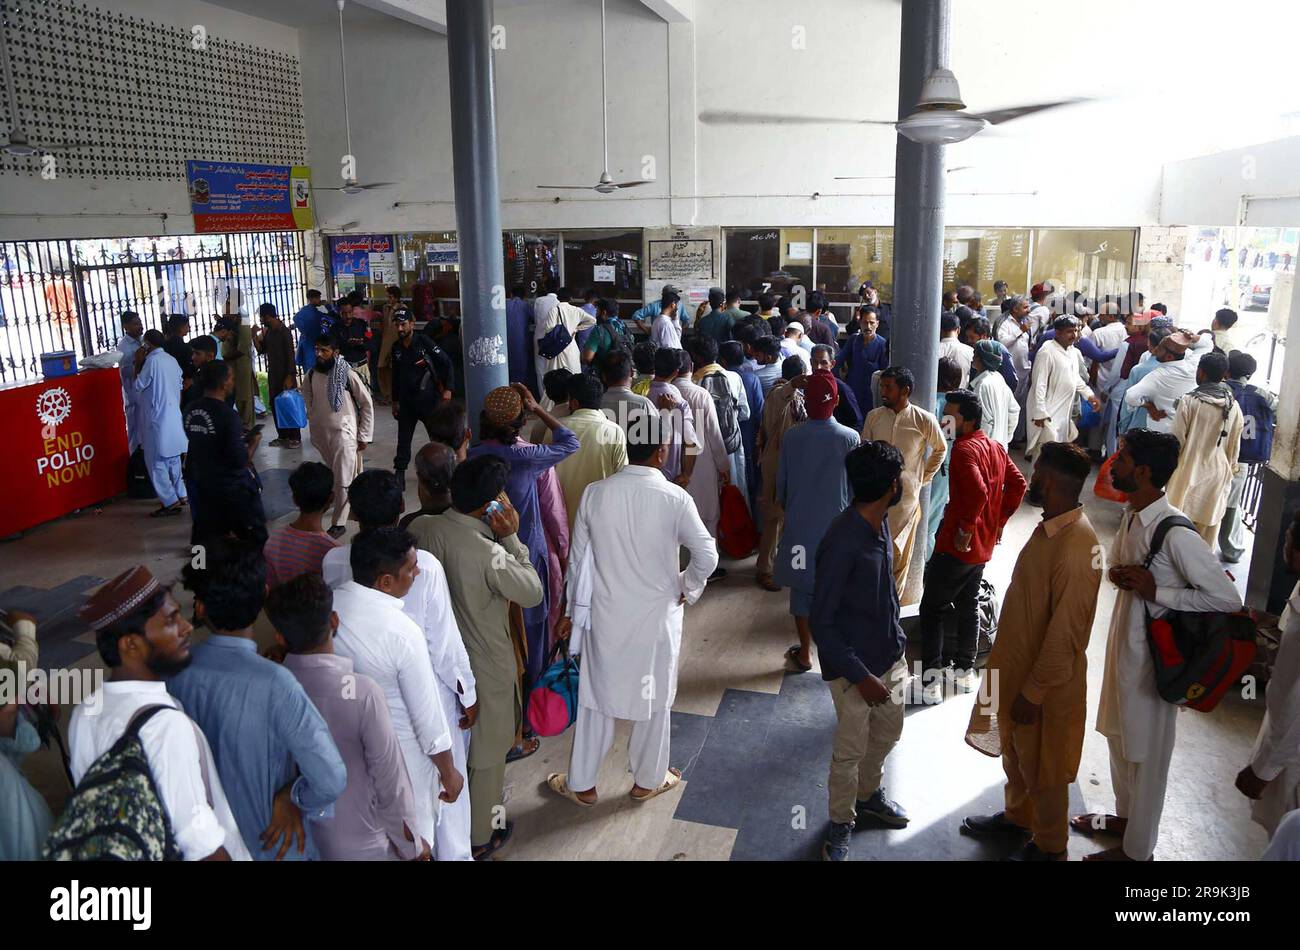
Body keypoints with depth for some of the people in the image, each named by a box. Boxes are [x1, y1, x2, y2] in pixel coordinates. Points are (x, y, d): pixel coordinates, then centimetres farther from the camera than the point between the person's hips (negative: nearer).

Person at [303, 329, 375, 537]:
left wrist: (364, 435, -7)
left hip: (344, 433, -5)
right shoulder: (312, 374, -1)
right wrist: (313, 423, 17)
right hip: (321, 433, 5)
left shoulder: (348, 375, -15)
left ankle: (339, 523, 6)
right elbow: (308, 398, 18)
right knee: (334, 475, 18)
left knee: (342, 480, -3)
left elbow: (367, 404, -8)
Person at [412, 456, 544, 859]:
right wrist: (511, 538, -18)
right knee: (487, 751, 18)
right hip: (486, 668, -6)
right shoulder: (490, 553, -32)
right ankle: (480, 837, 38)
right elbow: (533, 593, -16)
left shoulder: (420, 528, -14)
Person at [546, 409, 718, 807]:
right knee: (654, 699, 18)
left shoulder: (594, 494, -10)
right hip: (656, 617, -1)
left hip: (604, 615, 2)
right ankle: (648, 780, 35)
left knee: (596, 698, 16)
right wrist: (687, 590, 7)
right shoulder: (674, 498, -16)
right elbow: (707, 555, -12)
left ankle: (581, 783, 30)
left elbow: (578, 558, -1)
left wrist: (571, 609, 11)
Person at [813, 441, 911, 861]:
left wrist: (898, 642, 18)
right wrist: (861, 676, -23)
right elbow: (821, 622, -25)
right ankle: (842, 823, 34)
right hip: (854, 666, -8)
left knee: (887, 733, 25)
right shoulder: (843, 542, -30)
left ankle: (868, 794, 50)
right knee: (850, 750, 10)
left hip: (891, 655, 8)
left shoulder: (880, 522, -4)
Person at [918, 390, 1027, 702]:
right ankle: (964, 670, 30)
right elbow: (1017, 484, 14)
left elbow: (977, 492, -33)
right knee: (968, 605, 20)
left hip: (957, 545, -9)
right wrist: (999, 520, 13)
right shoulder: (995, 447, 8)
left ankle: (931, 680, 2)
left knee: (932, 608, 0)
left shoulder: (964, 449, -20)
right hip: (983, 546, 9)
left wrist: (964, 529, -22)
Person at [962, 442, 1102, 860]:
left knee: (1042, 766, 13)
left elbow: (1065, 634, -27)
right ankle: (1016, 816, 48)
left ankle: (1049, 846, 34)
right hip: (1019, 664, 9)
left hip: (1047, 680, -9)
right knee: (1015, 752, 26)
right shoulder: (1050, 526, -1)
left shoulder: (1075, 548, -31)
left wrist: (1034, 692, -19)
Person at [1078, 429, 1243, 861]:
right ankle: (1124, 815, 46)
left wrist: (1155, 591, -25)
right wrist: (1120, 575, -6)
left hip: (1155, 654, -8)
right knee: (1119, 737, 24)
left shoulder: (1175, 533, -27)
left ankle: (1136, 848, 28)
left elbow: (1228, 599, -26)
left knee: (1147, 752, 10)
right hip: (1124, 641, 8)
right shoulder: (1131, 514, 0)